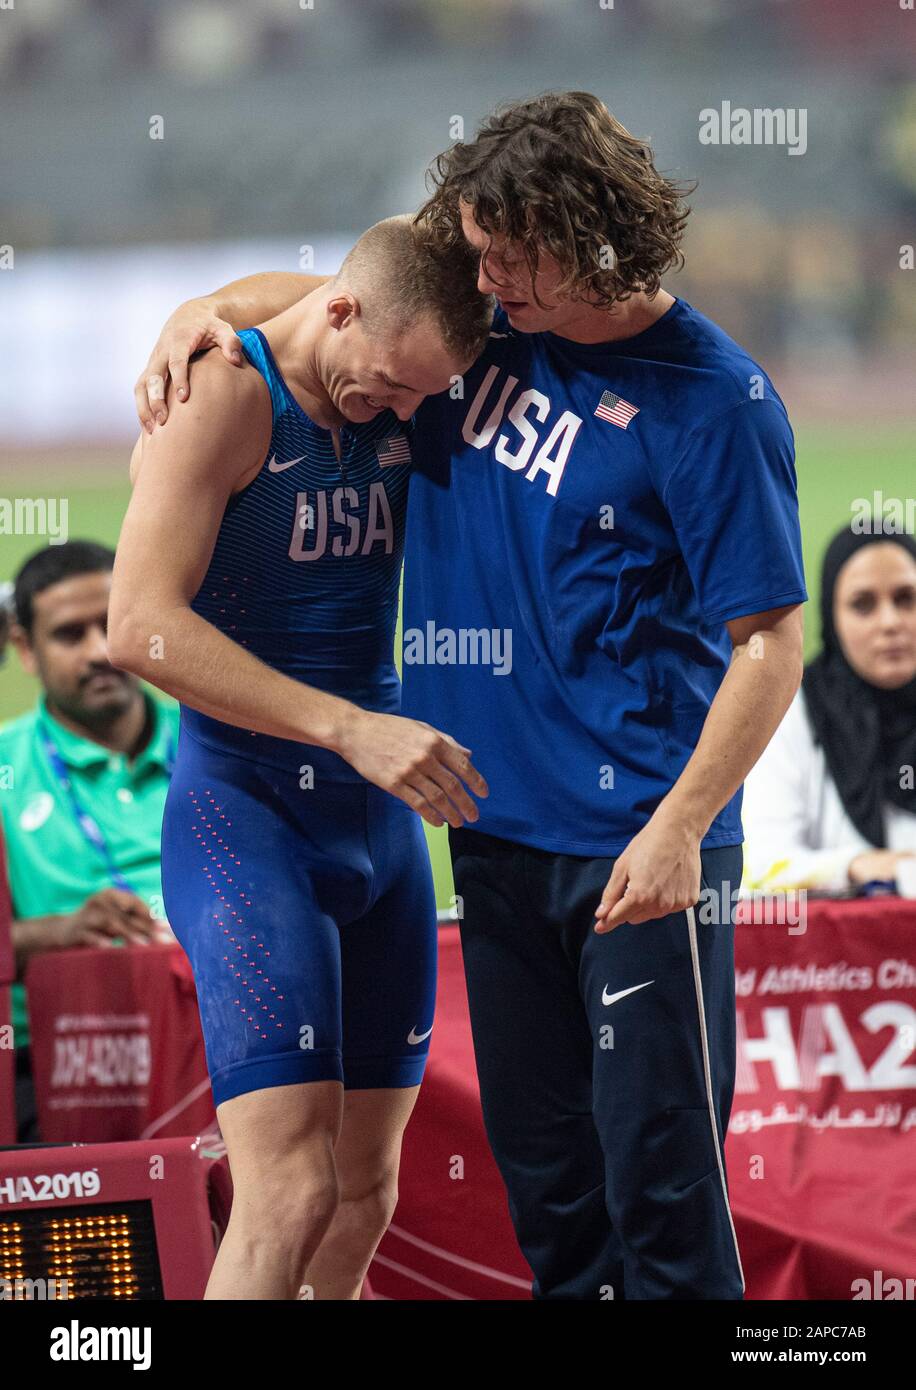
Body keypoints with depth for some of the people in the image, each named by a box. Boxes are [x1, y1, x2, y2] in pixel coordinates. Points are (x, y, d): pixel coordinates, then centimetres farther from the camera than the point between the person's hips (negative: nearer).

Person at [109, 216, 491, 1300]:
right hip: (245, 814, -8)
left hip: (382, 823, 8)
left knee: (364, 1200, 9)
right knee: (291, 1198, -18)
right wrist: (351, 727, -30)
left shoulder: (399, 410, 7)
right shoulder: (226, 397, -14)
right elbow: (142, 628, -24)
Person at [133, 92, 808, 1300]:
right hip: (498, 828, 7)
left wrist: (677, 827, -20)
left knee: (658, 1156, -7)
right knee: (539, 1158, 12)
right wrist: (206, 310, 4)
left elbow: (769, 646, -12)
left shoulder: (712, 402, -11)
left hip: (639, 845, -7)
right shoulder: (487, 330, 7)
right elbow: (314, 293, 25)